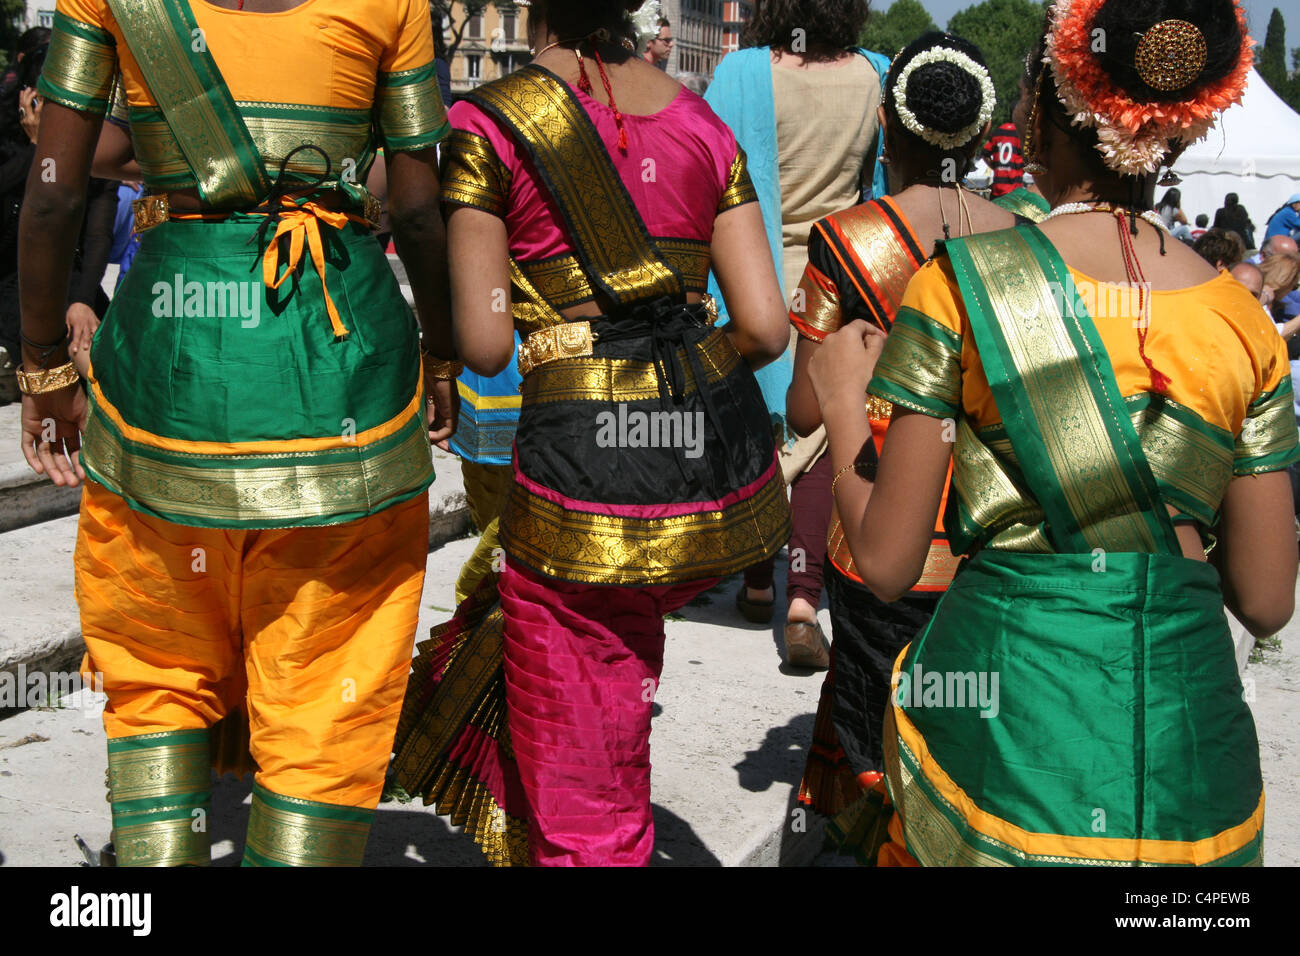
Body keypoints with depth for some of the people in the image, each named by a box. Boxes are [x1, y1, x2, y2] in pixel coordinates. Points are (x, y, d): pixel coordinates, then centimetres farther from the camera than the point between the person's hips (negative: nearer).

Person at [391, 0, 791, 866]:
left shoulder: (488, 124, -3)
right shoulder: (703, 124, 9)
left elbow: (482, 345, -8)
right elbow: (765, 327, 3)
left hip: (585, 466, -5)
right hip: (724, 460, 6)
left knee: (585, 811, 10)